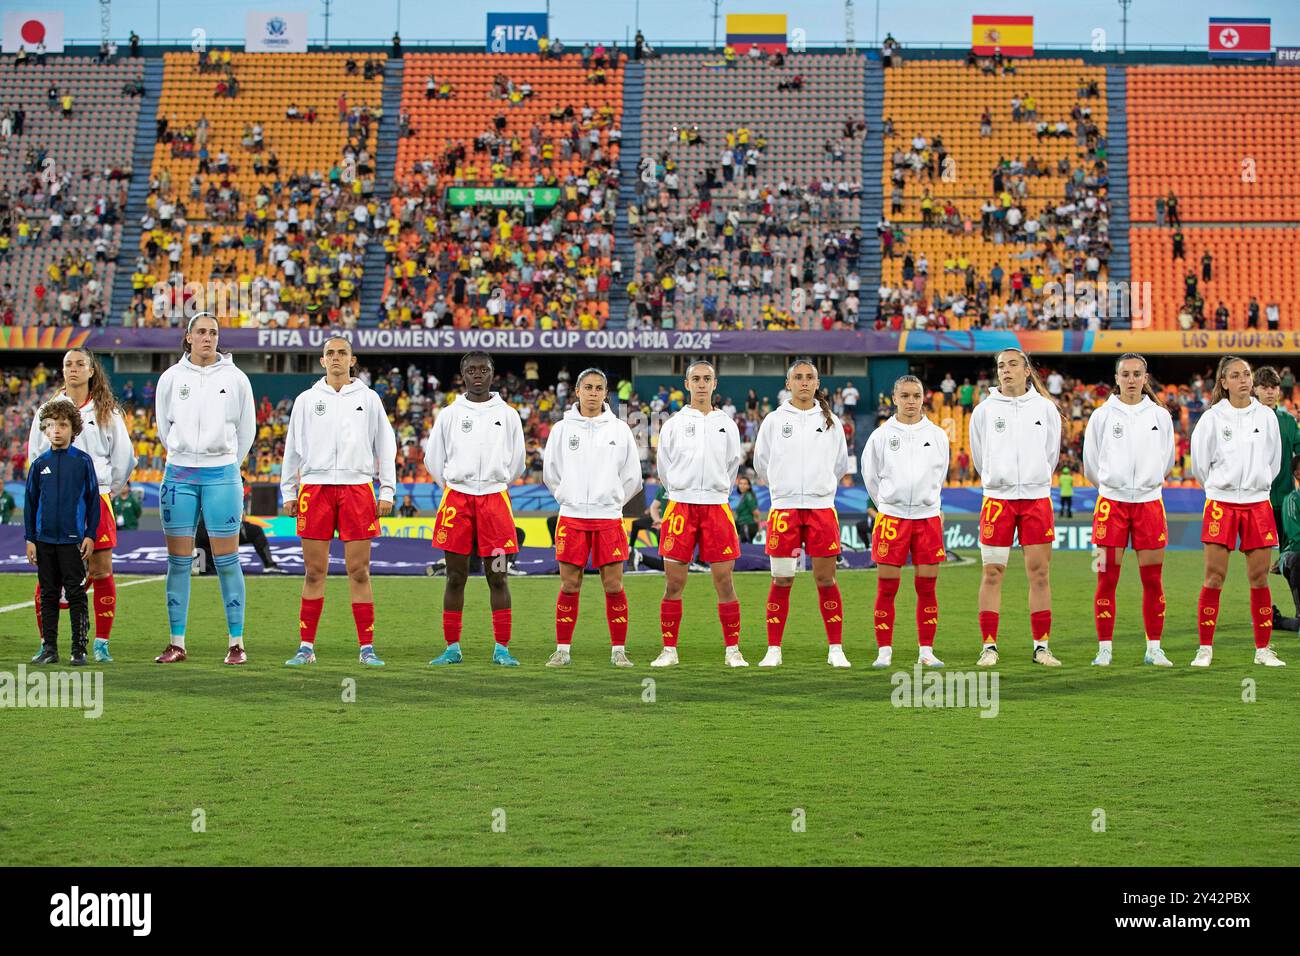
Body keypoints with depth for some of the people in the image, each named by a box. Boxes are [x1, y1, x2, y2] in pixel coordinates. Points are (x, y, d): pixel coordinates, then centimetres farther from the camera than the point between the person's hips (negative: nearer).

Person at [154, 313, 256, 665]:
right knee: (178, 561, 3)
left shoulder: (235, 378, 3)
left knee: (227, 560, -1)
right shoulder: (171, 377, 5)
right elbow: (163, 427, 16)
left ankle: (236, 643, 5)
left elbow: (246, 429, 11)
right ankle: (177, 643, 10)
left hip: (221, 474, -1)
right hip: (179, 475, 1)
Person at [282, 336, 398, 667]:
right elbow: (293, 448, 13)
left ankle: (367, 648, 3)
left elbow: (385, 446, 10)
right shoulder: (307, 400, 11)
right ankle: (306, 647, 8)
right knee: (314, 571, 2)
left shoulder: (368, 398, 9)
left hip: (357, 487, -1)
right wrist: (288, 492, 8)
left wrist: (387, 491, 3)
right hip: (315, 487, 1)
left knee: (359, 571, -1)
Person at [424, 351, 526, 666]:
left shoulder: (508, 414, 8)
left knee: (498, 577, -1)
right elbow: (433, 459, 14)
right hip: (456, 498, 0)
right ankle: (452, 648, 8)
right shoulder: (448, 415, 7)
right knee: (456, 576, 2)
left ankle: (501, 649, 3)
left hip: (494, 497, 0)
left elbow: (516, 462, 15)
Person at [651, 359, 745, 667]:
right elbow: (663, 468, 14)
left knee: (724, 583, -1)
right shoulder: (673, 424, 5)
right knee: (674, 584, -1)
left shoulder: (726, 424, 8)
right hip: (680, 505, 0)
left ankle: (732, 650, 7)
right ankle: (669, 650, 8)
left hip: (716, 506, 0)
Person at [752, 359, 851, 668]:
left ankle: (836, 650, 8)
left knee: (826, 579, 2)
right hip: (784, 507, -1)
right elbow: (761, 463, 15)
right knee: (781, 581, 1)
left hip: (822, 506, 1)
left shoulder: (830, 421, 8)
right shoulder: (774, 421, 5)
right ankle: (773, 650, 7)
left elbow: (840, 464, 21)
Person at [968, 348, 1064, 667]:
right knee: (992, 572, -2)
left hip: (1037, 497, 1)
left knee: (1040, 572, 2)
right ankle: (989, 646, 3)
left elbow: (1052, 452, 16)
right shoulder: (984, 410, 3)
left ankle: (1041, 647, 8)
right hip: (997, 497, -1)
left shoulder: (1045, 407, 5)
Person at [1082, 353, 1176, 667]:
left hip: (1149, 502, 1)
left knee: (1153, 579, 2)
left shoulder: (1160, 416, 6)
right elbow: (1091, 464, 11)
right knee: (1107, 579, -1)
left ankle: (1154, 649, 11)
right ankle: (1104, 649, 6)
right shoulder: (1102, 416, 2)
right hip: (1111, 501, -1)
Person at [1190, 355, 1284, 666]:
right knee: (1214, 576, -4)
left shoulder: (1266, 415, 5)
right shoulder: (1212, 418, -2)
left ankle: (1263, 649, 11)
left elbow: (1274, 459, 16)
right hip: (1220, 503, -2)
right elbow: (1199, 462, 7)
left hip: (1258, 503, 2)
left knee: (1259, 578, 3)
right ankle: (1205, 649, 3)